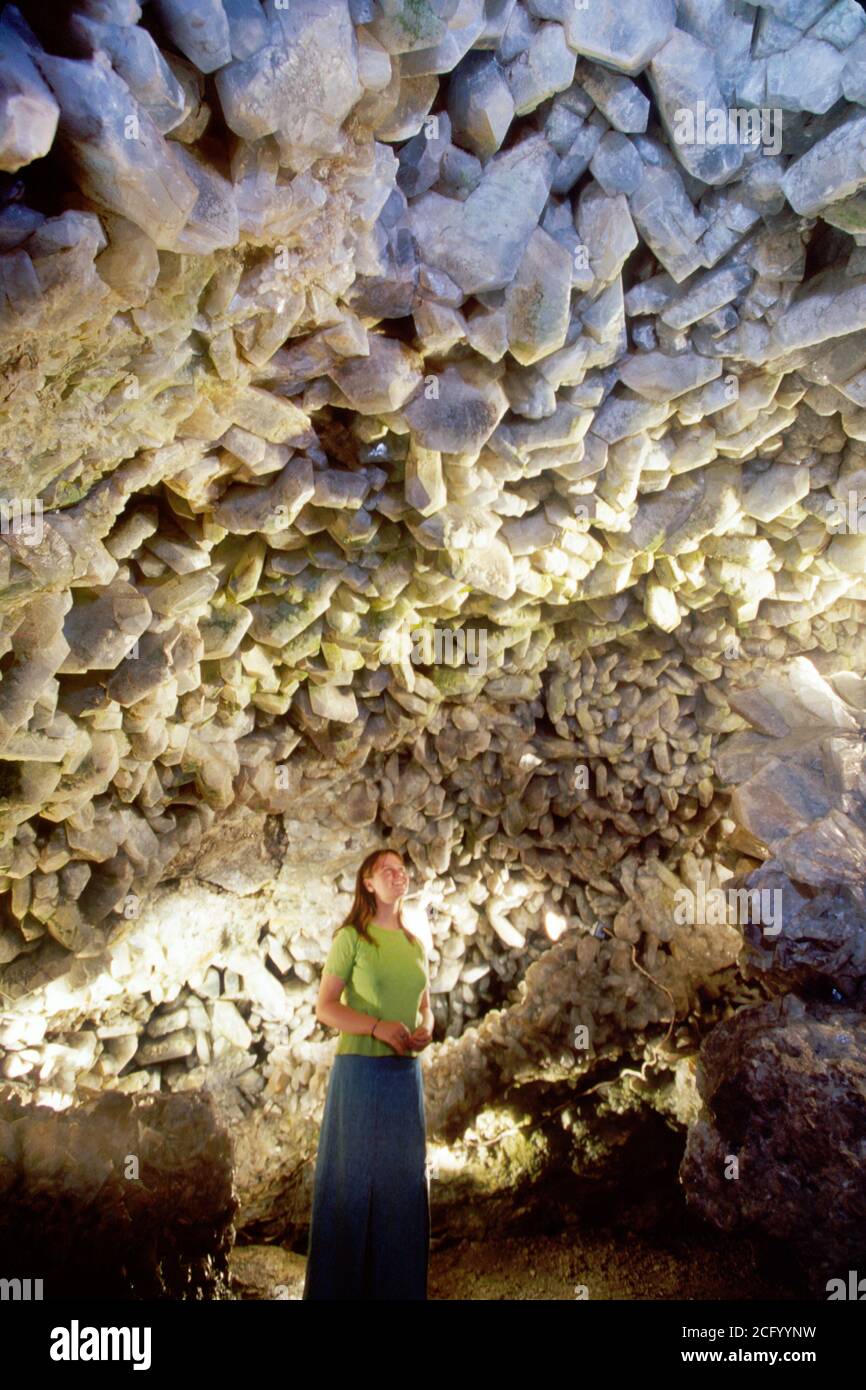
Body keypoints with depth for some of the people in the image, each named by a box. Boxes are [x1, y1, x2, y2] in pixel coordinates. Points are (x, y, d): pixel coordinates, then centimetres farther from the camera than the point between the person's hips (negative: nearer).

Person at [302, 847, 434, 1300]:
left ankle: (397, 1283, 21)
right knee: (354, 1179, 0)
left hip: (406, 1071, 5)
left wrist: (425, 1030, -4)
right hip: (360, 1068, -5)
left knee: (403, 1181, 9)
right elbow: (325, 1007, -7)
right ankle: (344, 1284, 14)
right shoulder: (351, 937, -3)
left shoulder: (415, 944, 14)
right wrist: (379, 1027, -19)